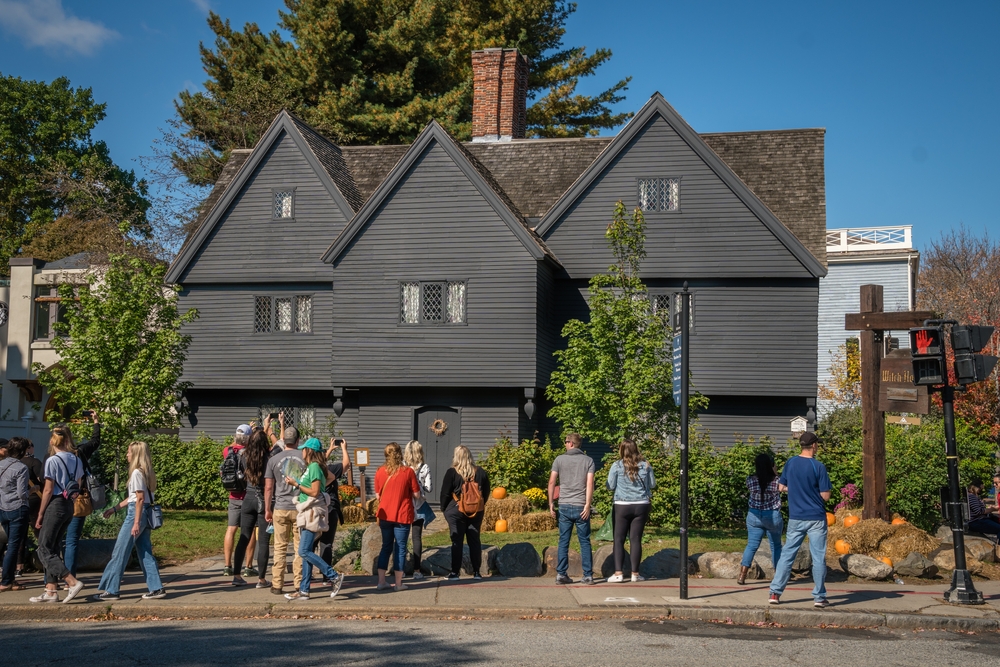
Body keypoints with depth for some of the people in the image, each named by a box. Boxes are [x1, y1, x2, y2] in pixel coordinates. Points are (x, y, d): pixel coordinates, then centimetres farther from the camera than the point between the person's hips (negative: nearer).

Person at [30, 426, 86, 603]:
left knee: (44, 550, -2)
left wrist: (40, 514, -7)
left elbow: (48, 490, -13)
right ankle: (51, 591, 12)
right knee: (52, 549, 14)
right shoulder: (76, 460, 8)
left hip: (55, 506, -7)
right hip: (69, 507, 8)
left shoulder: (52, 460, -13)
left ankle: (73, 582, -14)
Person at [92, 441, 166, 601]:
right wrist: (115, 508, 24)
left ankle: (111, 590, 1)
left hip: (137, 513, -9)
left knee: (120, 552, -3)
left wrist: (136, 523, -19)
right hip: (145, 514, 9)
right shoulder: (146, 472, 15)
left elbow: (140, 498, -17)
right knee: (145, 553, 10)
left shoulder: (137, 473, -12)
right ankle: (156, 588, 7)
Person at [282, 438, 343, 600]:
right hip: (307, 513, 10)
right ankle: (303, 590, 10)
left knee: (304, 551, -13)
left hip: (313, 512, -10)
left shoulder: (314, 467, -13)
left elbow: (315, 492, -18)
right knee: (306, 552, 8)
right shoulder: (311, 467, 16)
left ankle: (335, 576, -10)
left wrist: (296, 484, -13)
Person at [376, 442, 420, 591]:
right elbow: (416, 494, -4)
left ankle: (381, 581, 12)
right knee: (400, 548, 4)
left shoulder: (380, 472, -2)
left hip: (385, 515, 3)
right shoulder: (408, 471, -9)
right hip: (402, 516, -3)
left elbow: (377, 495, 5)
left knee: (386, 546, 14)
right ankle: (399, 583, 5)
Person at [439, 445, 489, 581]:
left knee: (457, 541, 0)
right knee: (474, 540, 8)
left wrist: (444, 508, 6)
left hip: (456, 511, -3)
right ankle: (476, 571, 9)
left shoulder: (452, 473, -8)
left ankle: (455, 572, -1)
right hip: (476, 511, 3)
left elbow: (445, 493, -6)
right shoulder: (480, 472, 3)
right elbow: (486, 492, 9)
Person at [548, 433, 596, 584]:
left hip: (564, 506, 0)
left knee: (563, 541, 6)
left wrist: (551, 504, 5)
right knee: (585, 542, 6)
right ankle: (588, 575, 4)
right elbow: (590, 483, -8)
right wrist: (587, 505, -10)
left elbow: (552, 482, -1)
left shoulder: (559, 459, 3)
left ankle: (561, 574, 4)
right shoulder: (588, 460, 3)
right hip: (581, 506, 0)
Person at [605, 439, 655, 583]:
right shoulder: (645, 465, 0)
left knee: (619, 539, 4)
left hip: (622, 505, -2)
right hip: (641, 505, 2)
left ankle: (618, 573, -1)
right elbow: (652, 484, 10)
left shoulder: (617, 466, -7)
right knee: (636, 539, 6)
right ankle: (635, 573, 9)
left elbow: (610, 486, -2)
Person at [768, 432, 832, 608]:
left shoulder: (791, 463, 0)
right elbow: (825, 496, -11)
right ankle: (819, 597, 7)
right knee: (819, 557, 4)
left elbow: (782, 487, 8)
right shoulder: (819, 467, -12)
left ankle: (775, 593, 4)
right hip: (816, 518, -3)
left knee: (787, 554, 8)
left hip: (795, 518, 4)